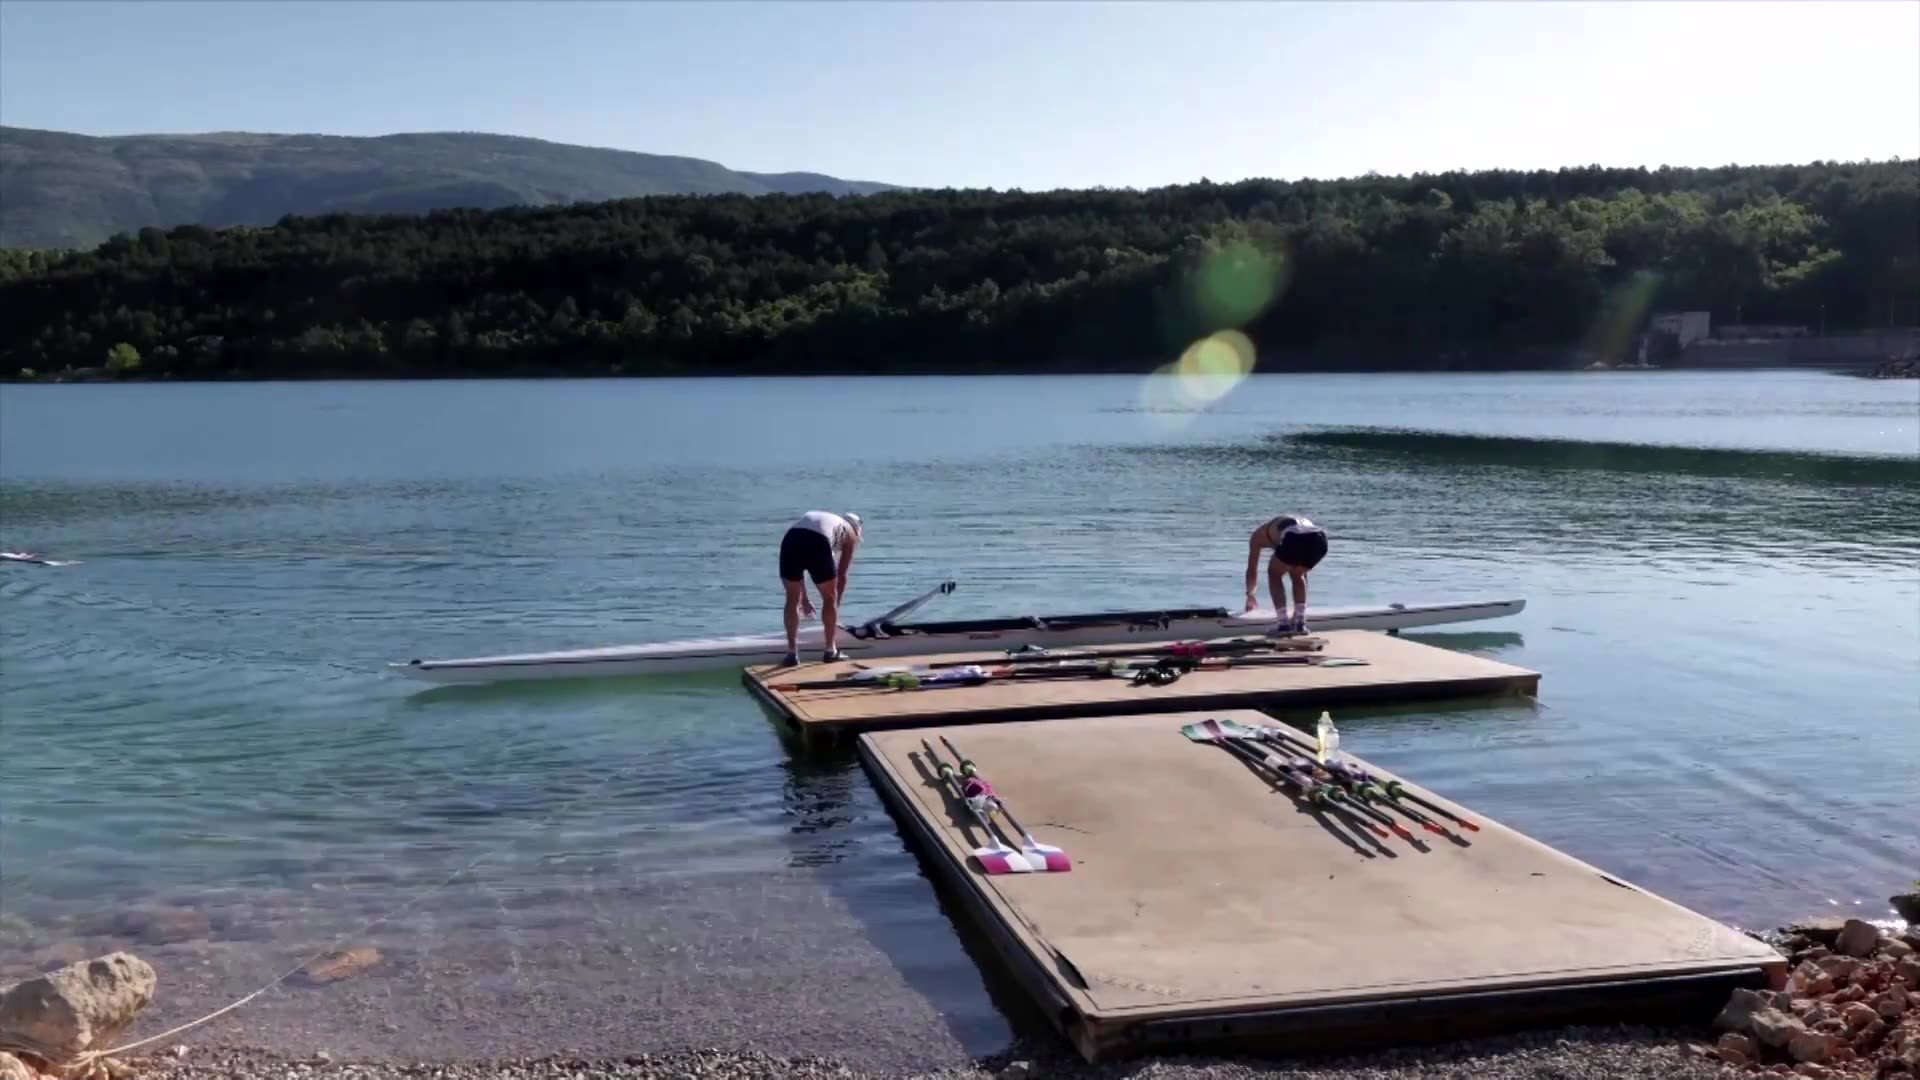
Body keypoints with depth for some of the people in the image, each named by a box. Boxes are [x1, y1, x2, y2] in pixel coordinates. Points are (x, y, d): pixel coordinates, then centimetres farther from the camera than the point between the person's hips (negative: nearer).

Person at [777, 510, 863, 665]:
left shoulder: (813, 517, 43)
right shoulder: (850, 533, 31)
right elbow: (841, 576, 27)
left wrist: (804, 599, 53)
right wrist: (836, 605, 37)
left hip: (790, 539, 4)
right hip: (818, 542, -4)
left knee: (793, 599, 20)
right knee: (829, 598, 18)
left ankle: (792, 653, 22)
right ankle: (830, 651, 24)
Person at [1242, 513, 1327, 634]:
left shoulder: (1259, 534, 34)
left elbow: (1252, 570, 42)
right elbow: (1303, 575, 48)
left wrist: (1250, 596, 61)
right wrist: (1297, 611, 55)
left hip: (1295, 539, -5)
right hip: (1320, 539, 5)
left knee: (1274, 574, 23)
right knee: (1297, 575, 33)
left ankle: (1284, 624, 14)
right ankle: (1300, 623, 25)